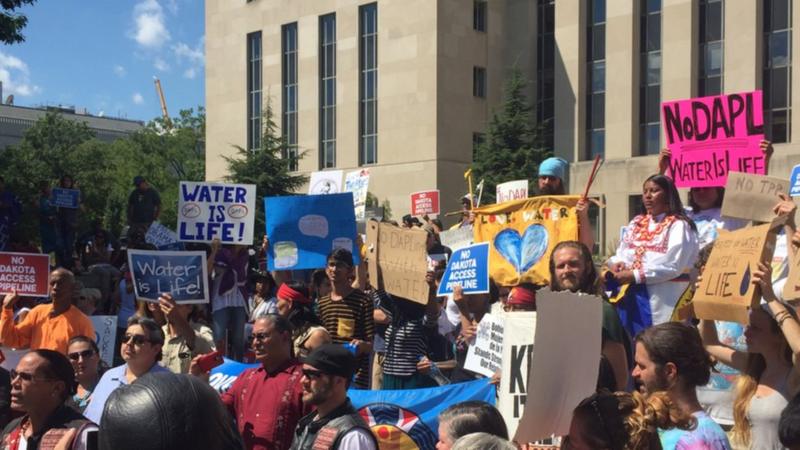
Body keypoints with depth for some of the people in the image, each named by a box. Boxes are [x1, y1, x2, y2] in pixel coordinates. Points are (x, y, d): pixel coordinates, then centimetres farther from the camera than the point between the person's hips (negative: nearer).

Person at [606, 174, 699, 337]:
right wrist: (618, 264, -9)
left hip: (662, 300, -6)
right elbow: (623, 253, 15)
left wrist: (636, 275, -18)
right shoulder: (636, 223, 18)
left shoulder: (678, 225, -5)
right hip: (631, 296, 6)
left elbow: (674, 264, -15)